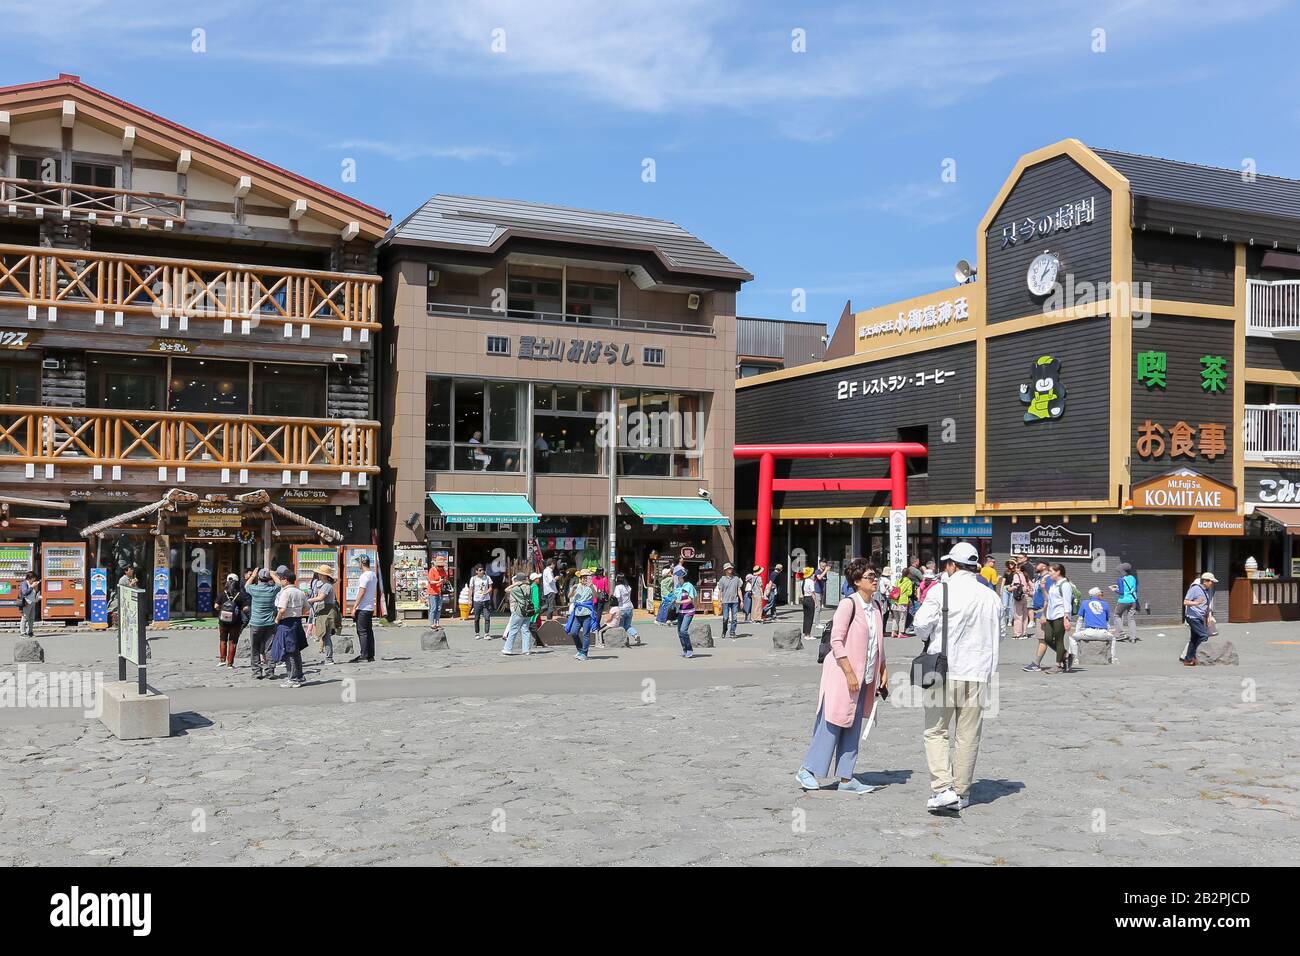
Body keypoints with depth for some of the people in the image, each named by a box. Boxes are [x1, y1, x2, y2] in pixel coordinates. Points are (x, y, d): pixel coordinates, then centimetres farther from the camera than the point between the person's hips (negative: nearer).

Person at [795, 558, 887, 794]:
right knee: (832, 724, -4)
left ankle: (846, 778, 15)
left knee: (853, 728, 9)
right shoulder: (848, 604, -13)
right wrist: (849, 673, -20)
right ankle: (807, 771, 7)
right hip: (842, 674, -8)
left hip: (864, 678, 8)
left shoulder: (875, 607, 12)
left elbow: (879, 643, 22)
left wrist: (883, 671, 17)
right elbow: (836, 641, -17)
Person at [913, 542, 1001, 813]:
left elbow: (921, 625, -9)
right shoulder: (990, 596, 6)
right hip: (977, 673, 3)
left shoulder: (940, 590, -7)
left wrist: (928, 638, 12)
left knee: (936, 731, 5)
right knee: (968, 737, 10)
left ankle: (942, 788, -8)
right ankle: (961, 793, 15)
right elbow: (994, 638, 11)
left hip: (944, 670, -3)